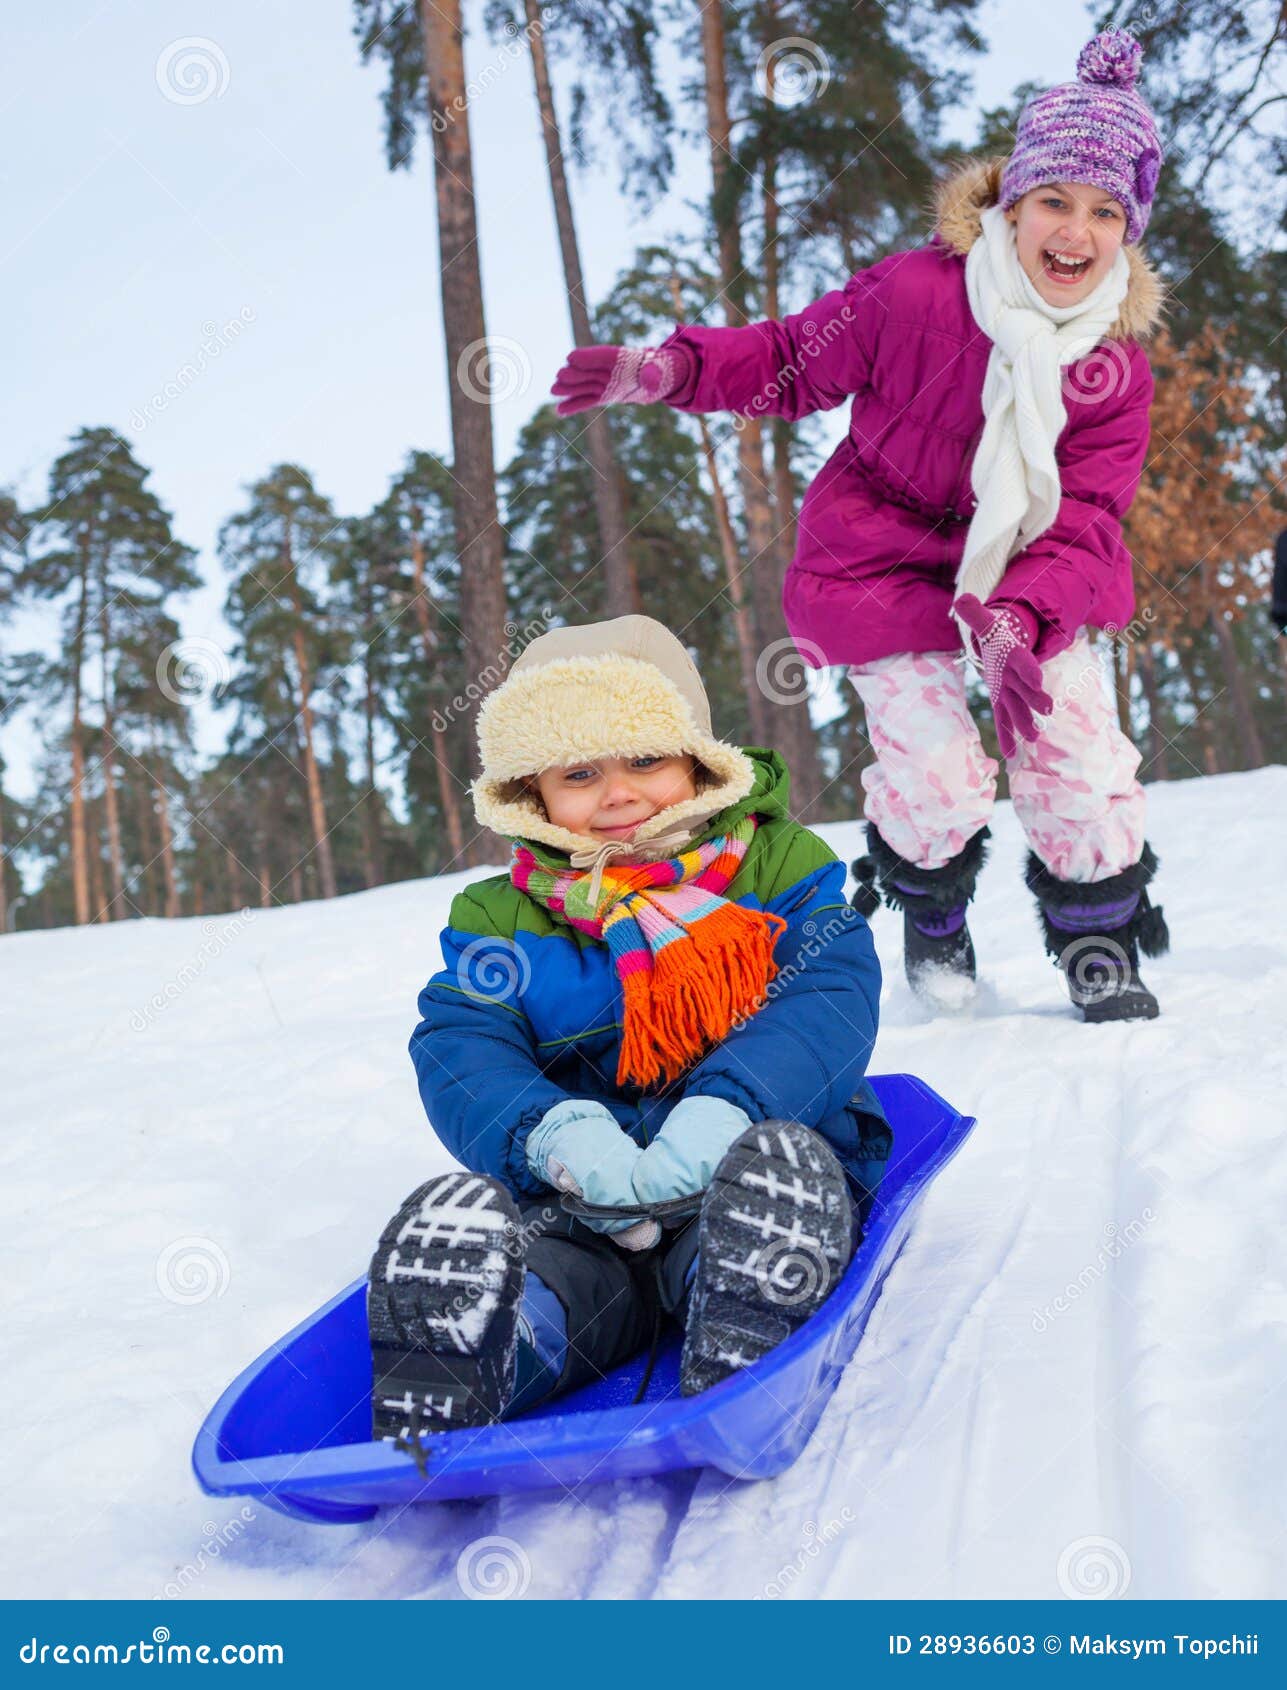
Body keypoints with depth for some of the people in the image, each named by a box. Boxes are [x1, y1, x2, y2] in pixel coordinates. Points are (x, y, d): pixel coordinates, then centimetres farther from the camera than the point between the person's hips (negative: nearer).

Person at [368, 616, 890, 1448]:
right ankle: (425, 1436, -45)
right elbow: (462, 1052, -2)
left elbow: (832, 1001, -8)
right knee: (450, 1224, -29)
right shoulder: (499, 920, 13)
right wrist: (556, 1135, -26)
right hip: (584, 1211, 2)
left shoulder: (783, 866, 8)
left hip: (740, 1179, -1)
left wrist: (723, 1113, -28)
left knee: (779, 1162, -37)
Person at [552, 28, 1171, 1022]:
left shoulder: (1116, 364, -11)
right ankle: (929, 914, 23)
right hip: (886, 560, -3)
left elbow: (1086, 520, -15)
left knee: (1079, 753, -6)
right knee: (940, 780, -12)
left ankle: (1101, 940, 19)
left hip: (1029, 570, 4)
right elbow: (796, 363, -8)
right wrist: (669, 370, -23)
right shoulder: (914, 293, -22)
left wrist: (1014, 623, -33)